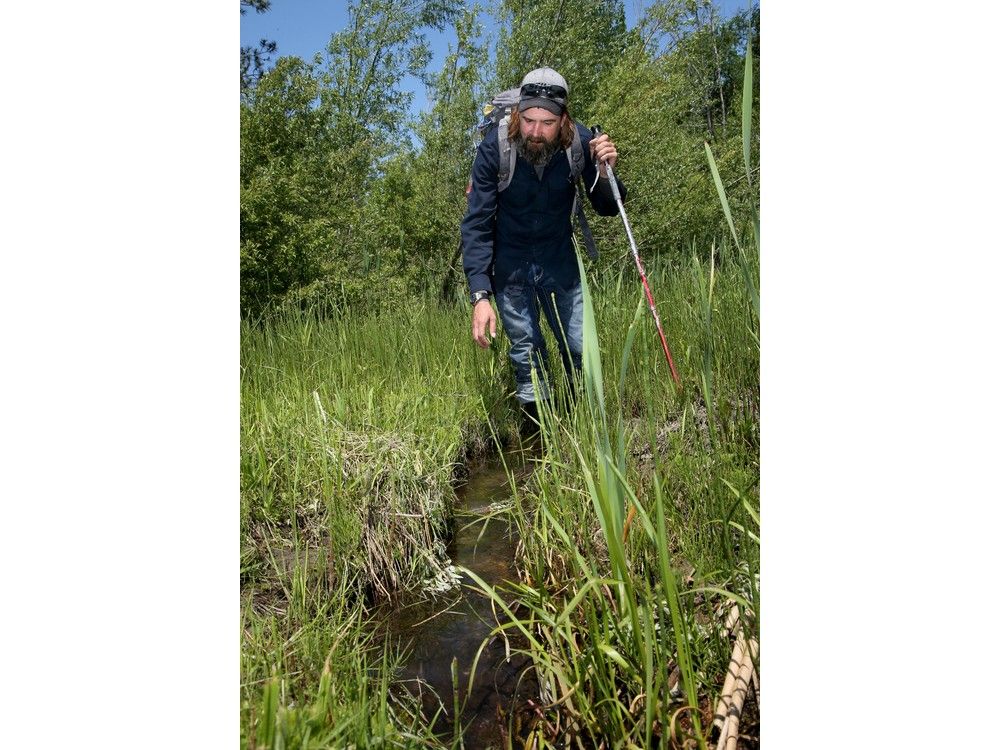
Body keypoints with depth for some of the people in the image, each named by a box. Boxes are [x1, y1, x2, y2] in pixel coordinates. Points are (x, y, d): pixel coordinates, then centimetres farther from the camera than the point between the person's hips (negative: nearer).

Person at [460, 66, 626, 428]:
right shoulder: (494, 147, -23)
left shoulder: (580, 142, -18)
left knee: (580, 350, 5)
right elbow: (477, 224, -19)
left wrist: (606, 172, -29)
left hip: (560, 260, 2)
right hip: (510, 266, -1)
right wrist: (480, 296, -27)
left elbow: (607, 209, -6)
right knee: (526, 356, 5)